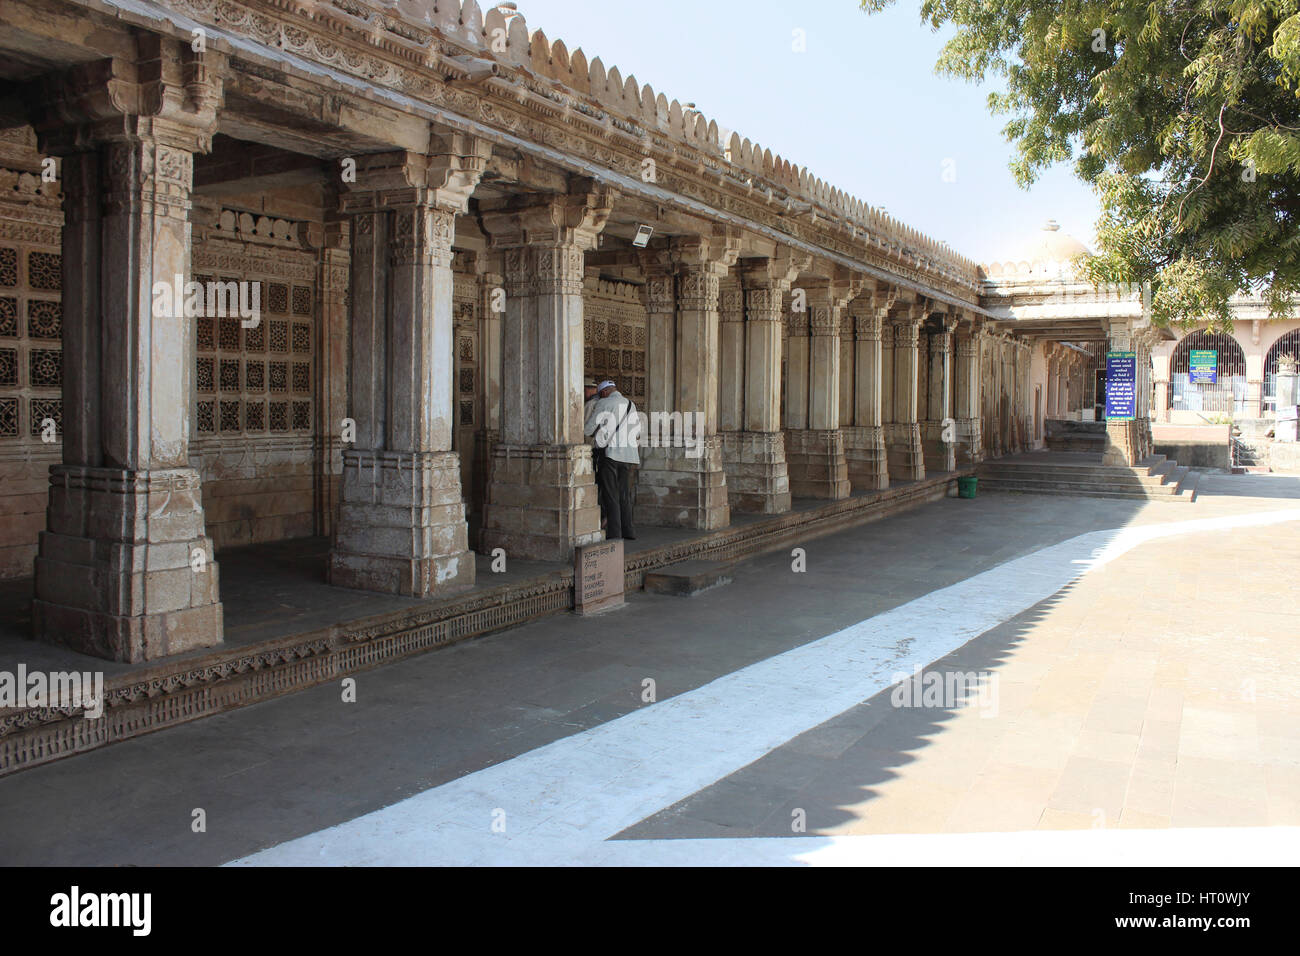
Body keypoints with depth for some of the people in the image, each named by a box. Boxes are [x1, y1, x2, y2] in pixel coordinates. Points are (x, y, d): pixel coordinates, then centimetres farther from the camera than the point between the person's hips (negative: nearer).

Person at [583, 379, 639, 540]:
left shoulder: (603, 404, -5)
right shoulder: (630, 404, 13)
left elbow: (588, 429, -4)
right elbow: (637, 427, 26)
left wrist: (593, 435, 18)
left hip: (609, 453, -5)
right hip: (628, 454, 5)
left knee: (610, 495, -1)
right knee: (624, 494, 12)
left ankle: (614, 532, -4)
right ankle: (628, 530, 13)